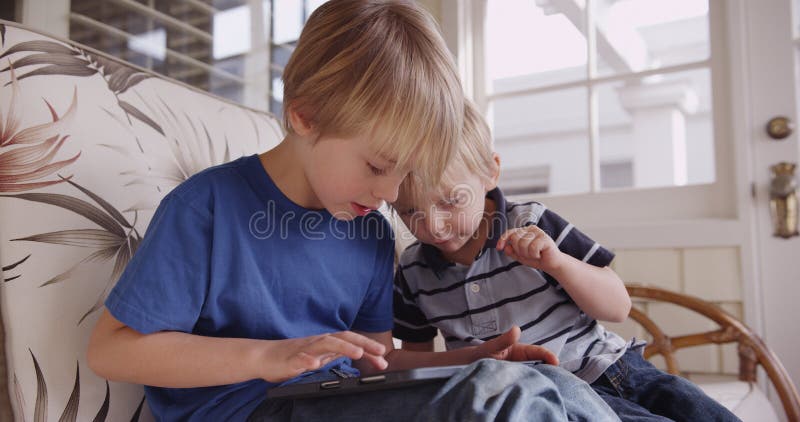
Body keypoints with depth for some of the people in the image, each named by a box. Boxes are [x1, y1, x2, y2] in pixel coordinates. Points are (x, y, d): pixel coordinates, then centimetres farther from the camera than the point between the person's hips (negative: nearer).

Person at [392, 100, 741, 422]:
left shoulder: (532, 225, -9)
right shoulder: (412, 270, -2)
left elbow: (618, 307, -7)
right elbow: (417, 351, 14)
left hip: (602, 366, 1)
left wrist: (558, 263, -24)